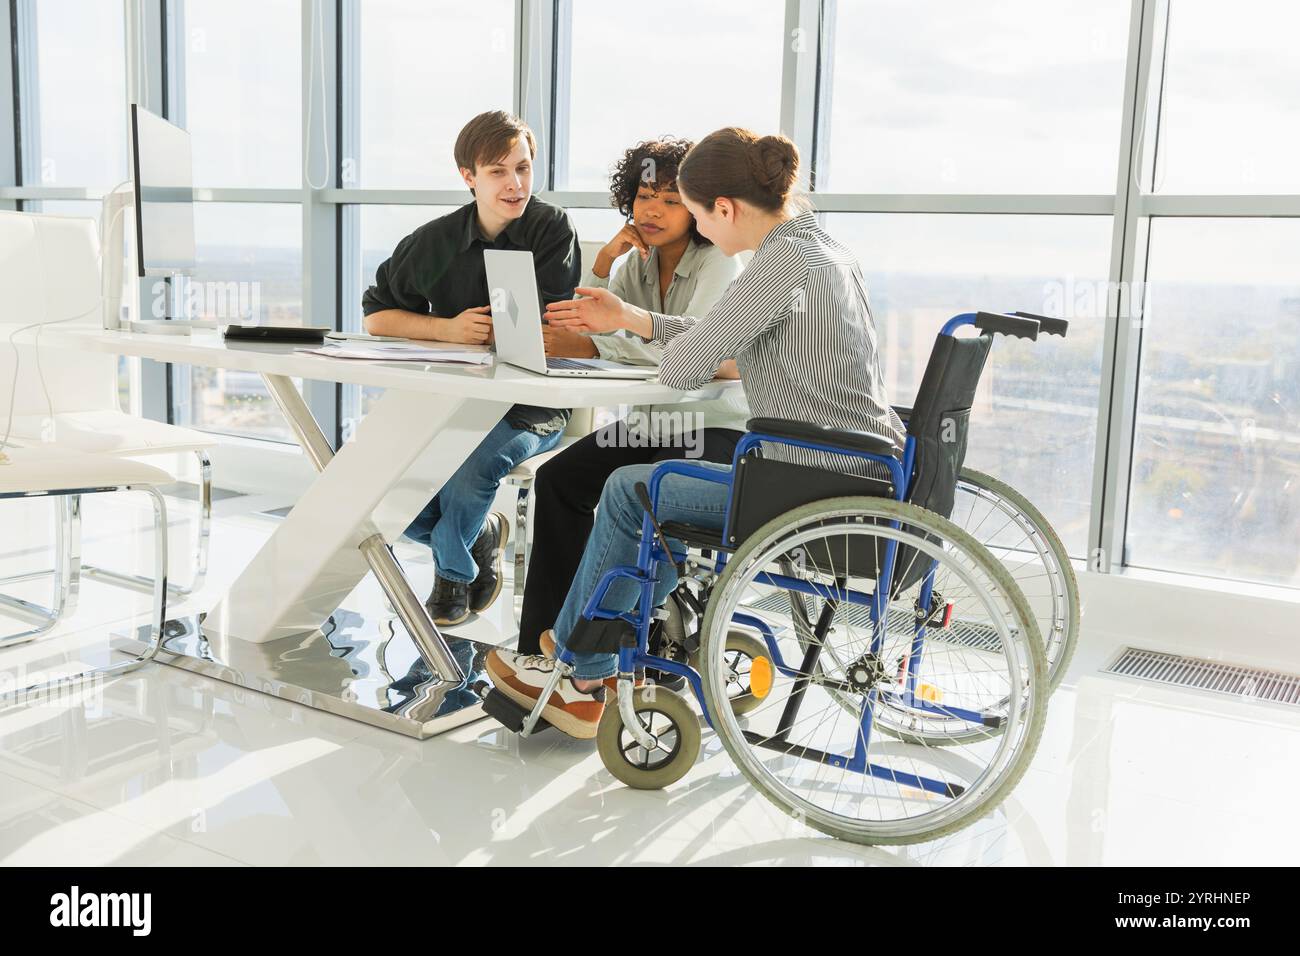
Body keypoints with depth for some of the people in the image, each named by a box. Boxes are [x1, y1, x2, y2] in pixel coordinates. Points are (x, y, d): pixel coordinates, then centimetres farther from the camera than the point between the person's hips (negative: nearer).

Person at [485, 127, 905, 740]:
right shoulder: (821, 248, 12)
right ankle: (593, 667, 28)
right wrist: (628, 318, 18)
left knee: (629, 491, 4)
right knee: (673, 482, 23)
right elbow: (722, 341, 18)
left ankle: (571, 662, 22)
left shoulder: (786, 261, -19)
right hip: (860, 477, 10)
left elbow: (682, 367, -18)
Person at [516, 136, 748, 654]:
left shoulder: (719, 263, -13)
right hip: (655, 421, 7)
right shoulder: (638, 262, 7)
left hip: (717, 429, -7)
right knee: (558, 478, -7)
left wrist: (589, 346, -35)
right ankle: (547, 641, 0)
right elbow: (586, 330, -2)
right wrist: (602, 264, -15)